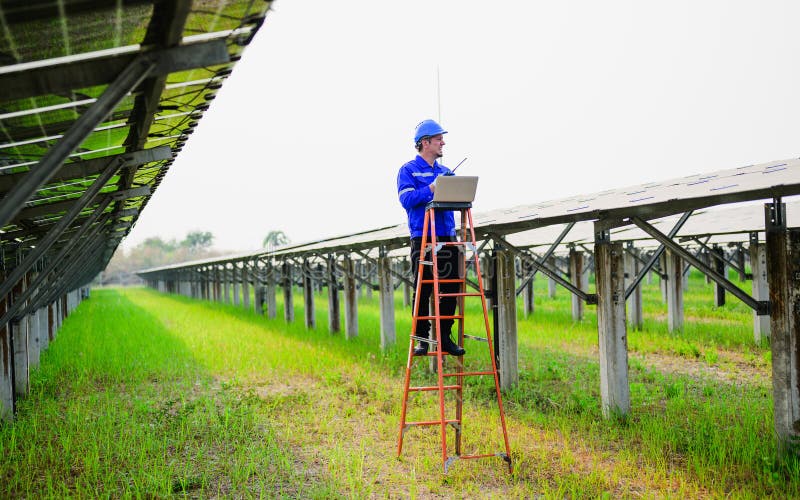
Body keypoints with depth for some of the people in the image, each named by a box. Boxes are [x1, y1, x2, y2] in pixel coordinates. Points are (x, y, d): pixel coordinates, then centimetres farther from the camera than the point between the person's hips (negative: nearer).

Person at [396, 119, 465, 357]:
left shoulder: (445, 171, 19)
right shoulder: (408, 170, 1)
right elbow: (406, 199, -13)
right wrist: (432, 188, -19)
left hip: (447, 237, 5)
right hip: (422, 237, -5)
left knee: (450, 289, 4)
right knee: (422, 291, -3)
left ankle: (445, 337, 13)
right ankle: (422, 338, 6)